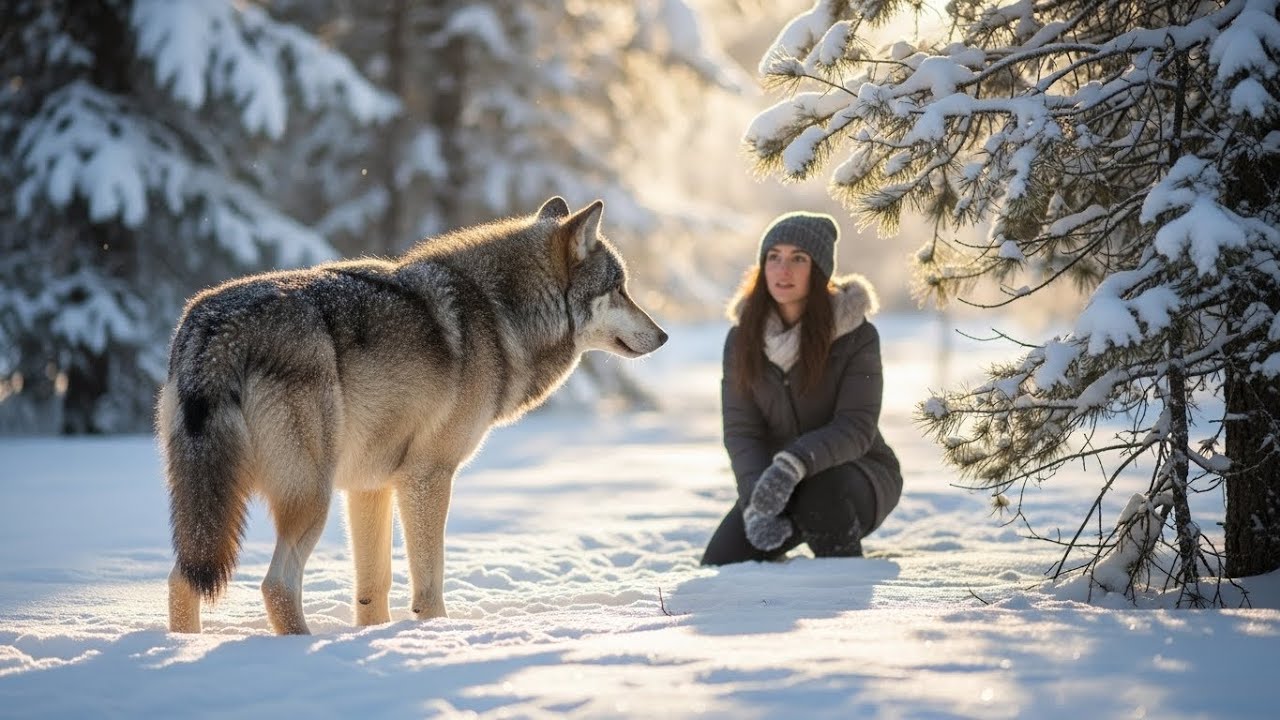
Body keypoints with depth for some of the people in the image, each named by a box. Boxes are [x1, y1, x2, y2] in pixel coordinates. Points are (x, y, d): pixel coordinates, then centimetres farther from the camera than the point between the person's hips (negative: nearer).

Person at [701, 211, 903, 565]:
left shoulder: (857, 335, -15)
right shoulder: (742, 339, -4)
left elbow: (856, 427, -23)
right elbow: (740, 430, -9)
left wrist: (793, 464, -41)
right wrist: (756, 497, -29)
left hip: (856, 473, -3)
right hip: (774, 480, 4)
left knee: (819, 494, -38)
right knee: (719, 566, -15)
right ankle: (775, 570, 18)